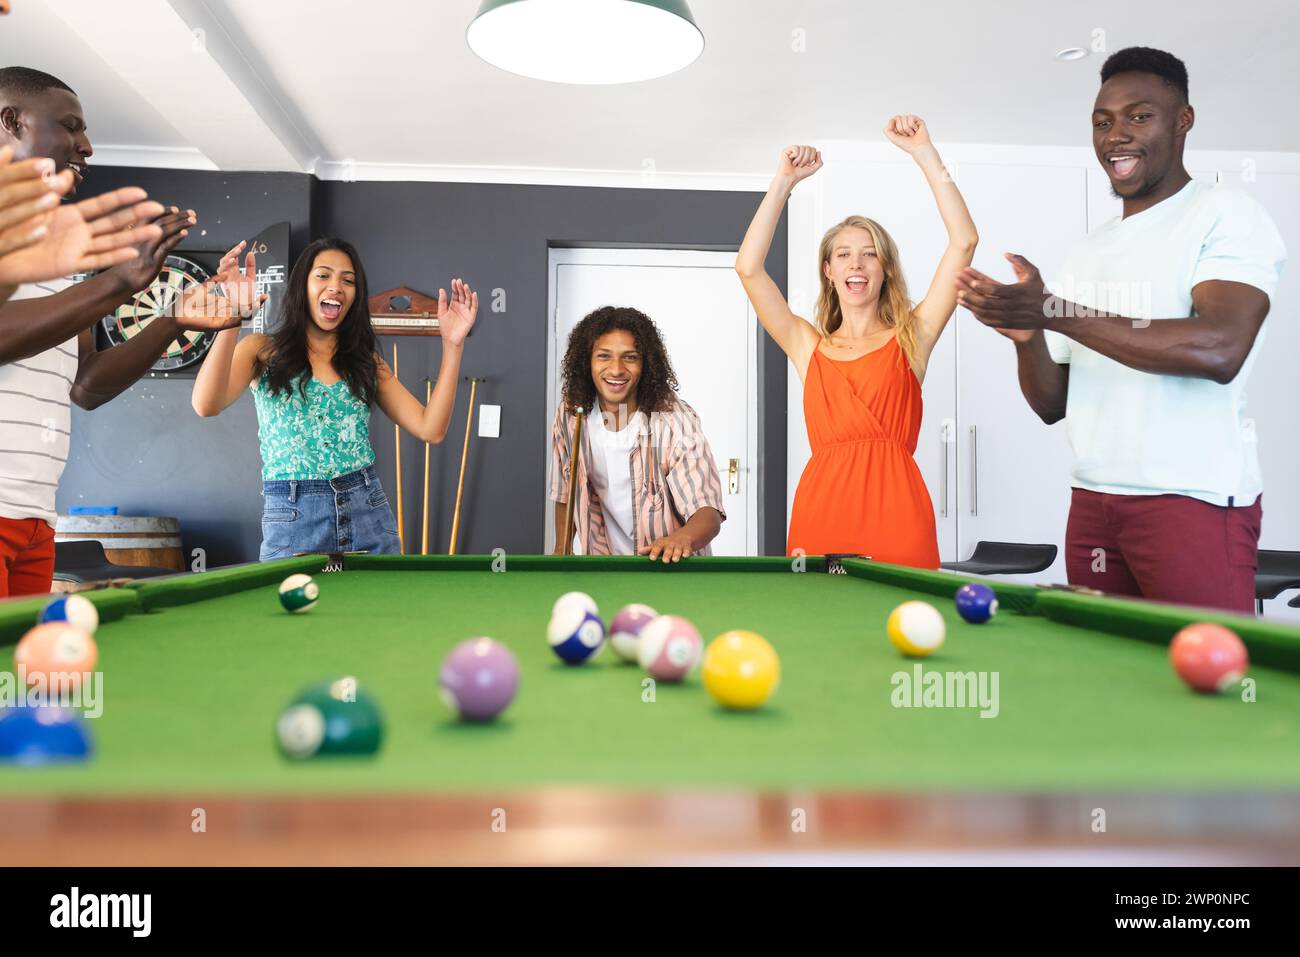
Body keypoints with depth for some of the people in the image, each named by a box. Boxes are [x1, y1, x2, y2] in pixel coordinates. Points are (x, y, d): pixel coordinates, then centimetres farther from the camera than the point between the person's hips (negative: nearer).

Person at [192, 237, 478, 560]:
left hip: (368, 513, 3)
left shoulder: (367, 361, 11)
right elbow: (207, 405, -17)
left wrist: (452, 344, -5)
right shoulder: (262, 350, 3)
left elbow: (431, 429, -1)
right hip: (291, 517, -3)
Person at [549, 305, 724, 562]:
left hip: (667, 562, -2)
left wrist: (683, 538, -43)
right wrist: (561, 550, 4)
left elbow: (709, 512, -24)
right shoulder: (571, 413, -5)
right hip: (600, 557, 2)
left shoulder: (675, 419, -18)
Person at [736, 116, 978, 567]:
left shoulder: (910, 339, 9)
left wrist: (924, 152, 2)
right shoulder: (808, 346, 12)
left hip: (896, 517, -1)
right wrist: (784, 181, 4)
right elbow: (748, 267, 4)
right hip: (820, 513, 1)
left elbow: (964, 242, 2)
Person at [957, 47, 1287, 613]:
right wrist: (1027, 333, -8)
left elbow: (1221, 350, -22)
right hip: (1092, 500, 6)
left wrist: (1054, 313, -20)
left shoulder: (1226, 215, -2)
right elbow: (1052, 405, 14)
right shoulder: (1089, 251, 16)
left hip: (1195, 499, -6)